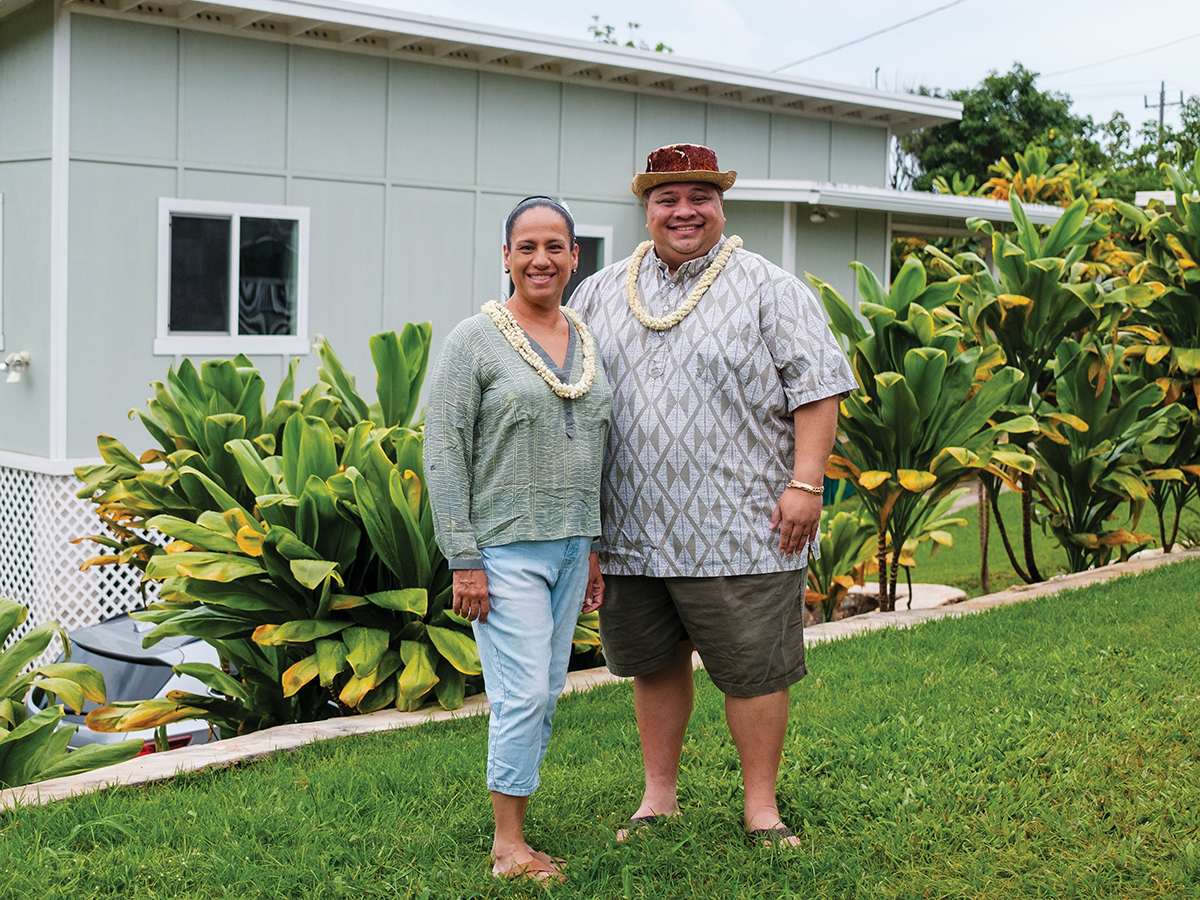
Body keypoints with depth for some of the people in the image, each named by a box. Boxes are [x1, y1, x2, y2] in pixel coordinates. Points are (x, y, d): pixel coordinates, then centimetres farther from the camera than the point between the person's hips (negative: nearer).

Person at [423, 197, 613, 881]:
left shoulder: (588, 342, 12)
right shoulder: (476, 340, -6)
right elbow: (444, 453, -9)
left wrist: (594, 548, 15)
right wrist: (464, 559, -14)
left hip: (570, 548, 6)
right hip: (505, 549, -6)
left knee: (547, 691, 10)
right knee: (522, 692, -8)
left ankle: (515, 820, 22)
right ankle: (508, 844, 5)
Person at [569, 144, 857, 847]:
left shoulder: (769, 290, 1)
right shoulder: (601, 294, 13)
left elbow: (816, 387, -4)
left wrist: (805, 483, -13)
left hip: (738, 526, -4)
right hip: (632, 525, 4)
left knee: (754, 670, 1)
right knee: (653, 663, 13)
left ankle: (762, 807, 16)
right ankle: (660, 796, 27)